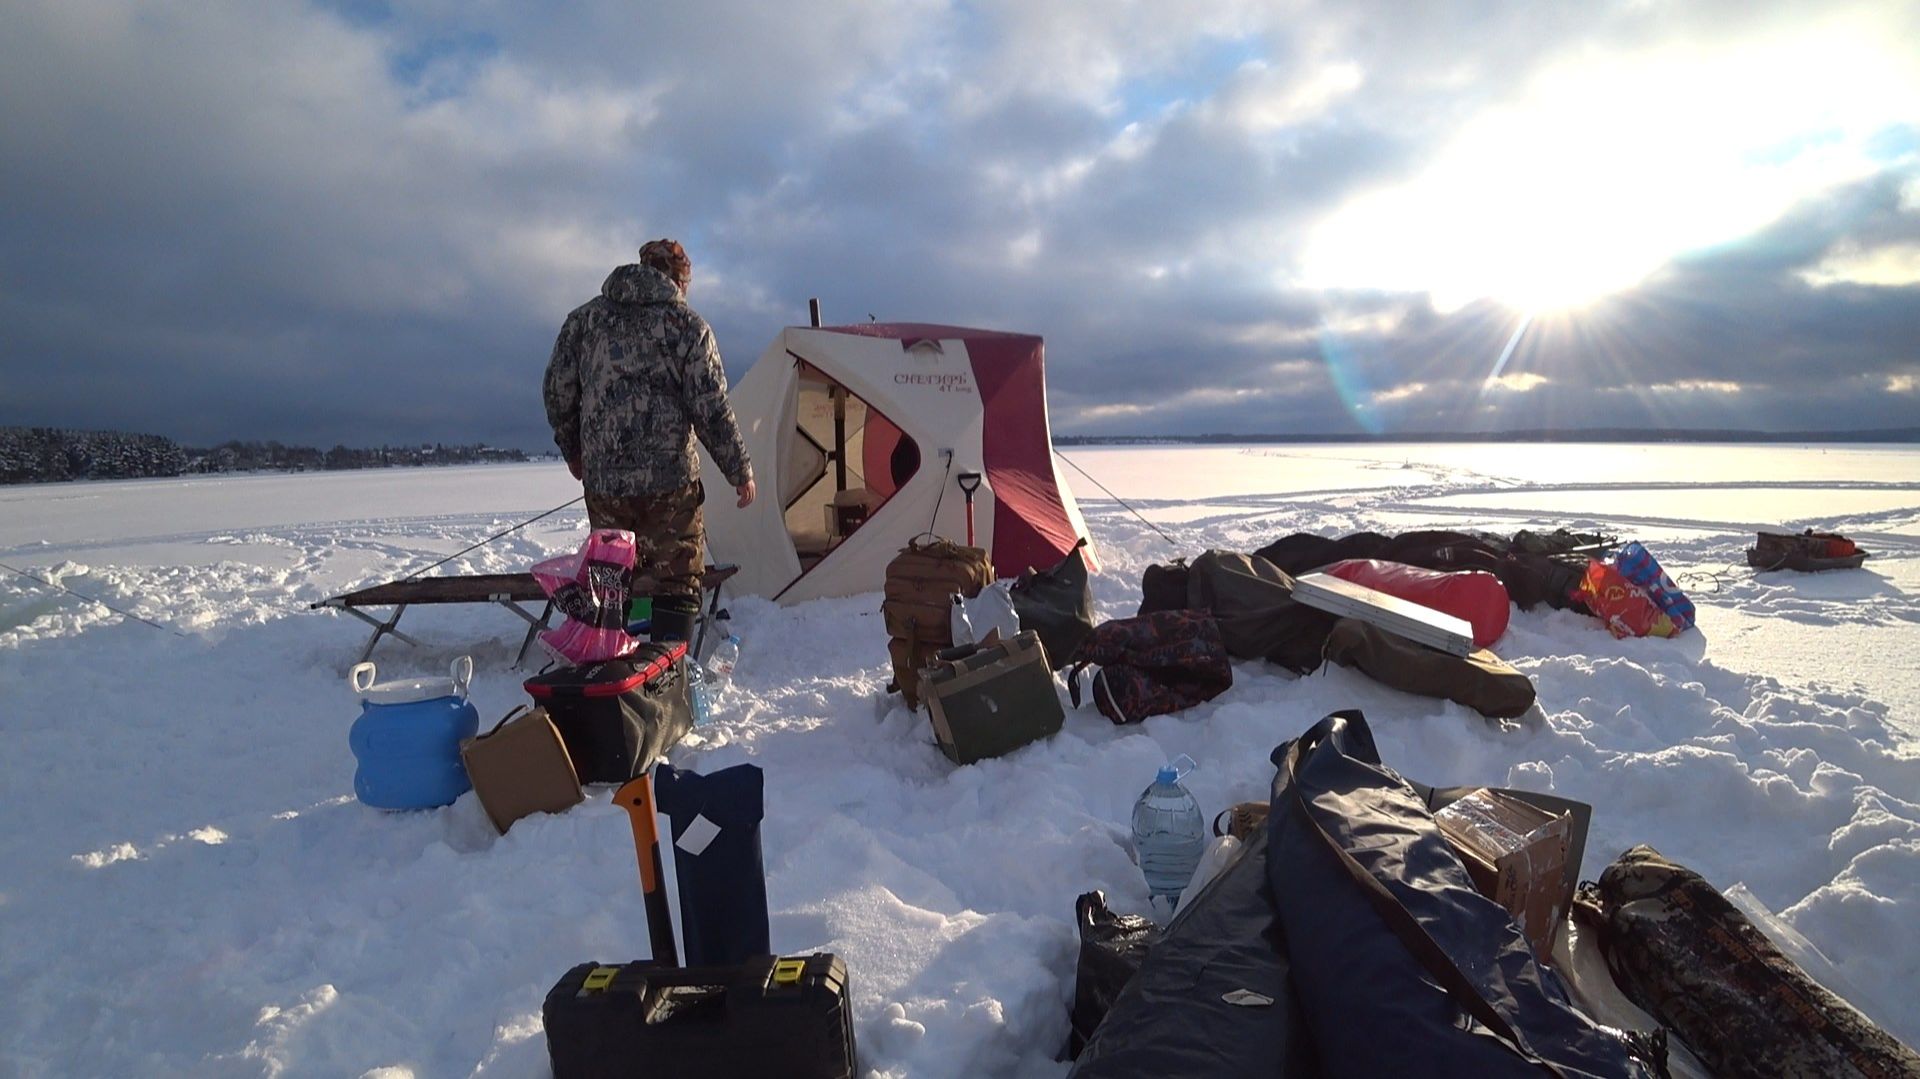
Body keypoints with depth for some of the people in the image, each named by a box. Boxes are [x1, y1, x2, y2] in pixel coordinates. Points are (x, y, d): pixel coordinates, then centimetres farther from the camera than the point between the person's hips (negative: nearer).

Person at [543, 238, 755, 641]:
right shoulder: (688, 325, -2)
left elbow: (558, 390, 11)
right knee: (677, 581, 4)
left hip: (602, 479, 4)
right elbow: (711, 409, -7)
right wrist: (740, 471, 2)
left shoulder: (584, 318, 10)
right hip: (671, 479, -4)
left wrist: (572, 451, 25)